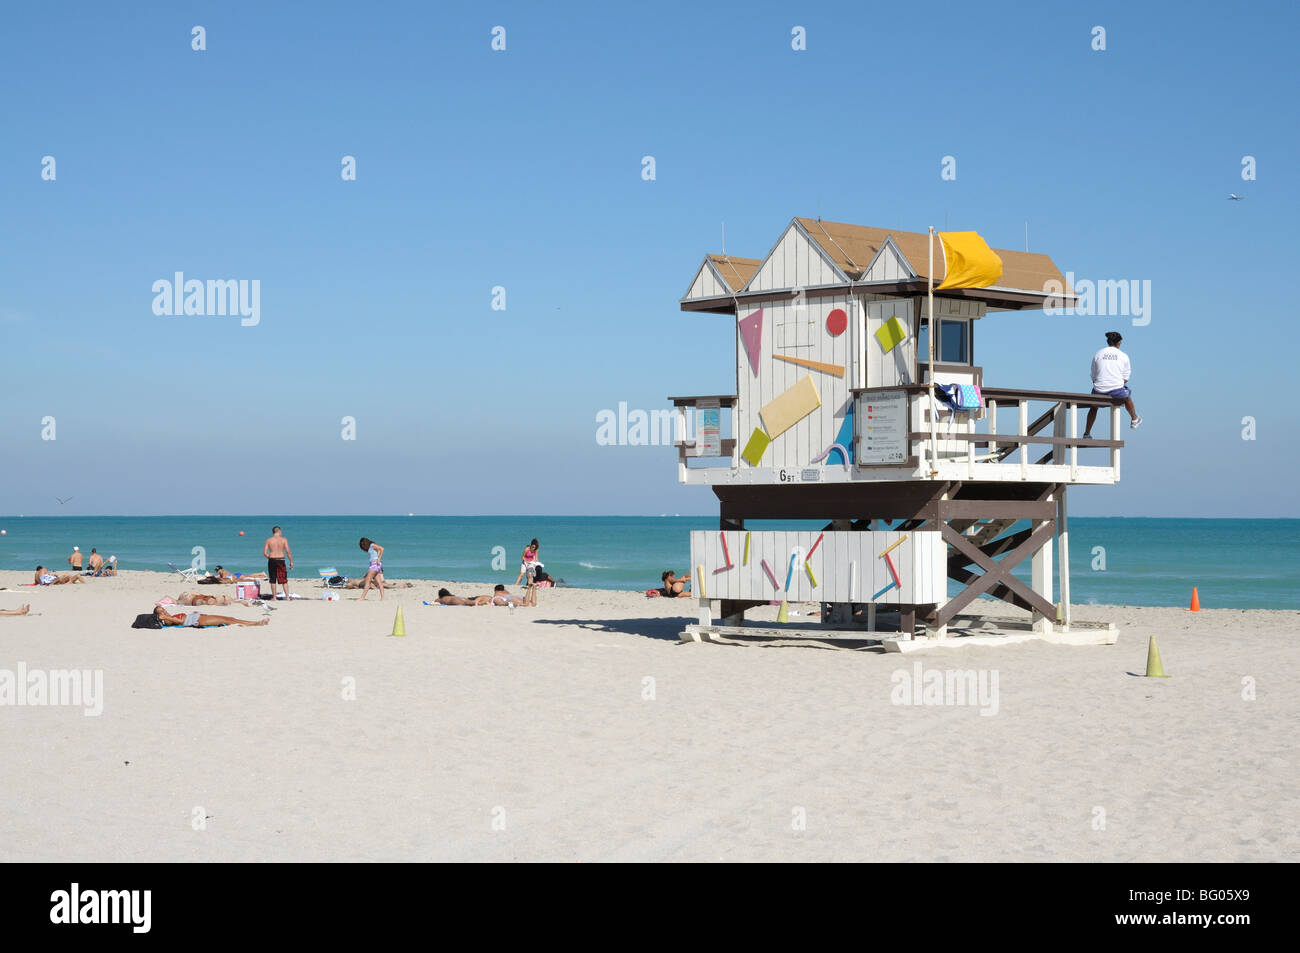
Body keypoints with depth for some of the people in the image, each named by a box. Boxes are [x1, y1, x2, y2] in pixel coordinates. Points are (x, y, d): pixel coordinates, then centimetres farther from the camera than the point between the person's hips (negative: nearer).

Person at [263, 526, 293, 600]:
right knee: (284, 580, 5)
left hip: (272, 560, 1)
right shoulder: (283, 540, -2)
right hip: (281, 560, -1)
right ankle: (287, 596, -2)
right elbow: (288, 552, -7)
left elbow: (265, 553, -1)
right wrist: (291, 562, 0)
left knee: (273, 580, 10)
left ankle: (274, 597, 11)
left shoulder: (269, 540, 3)